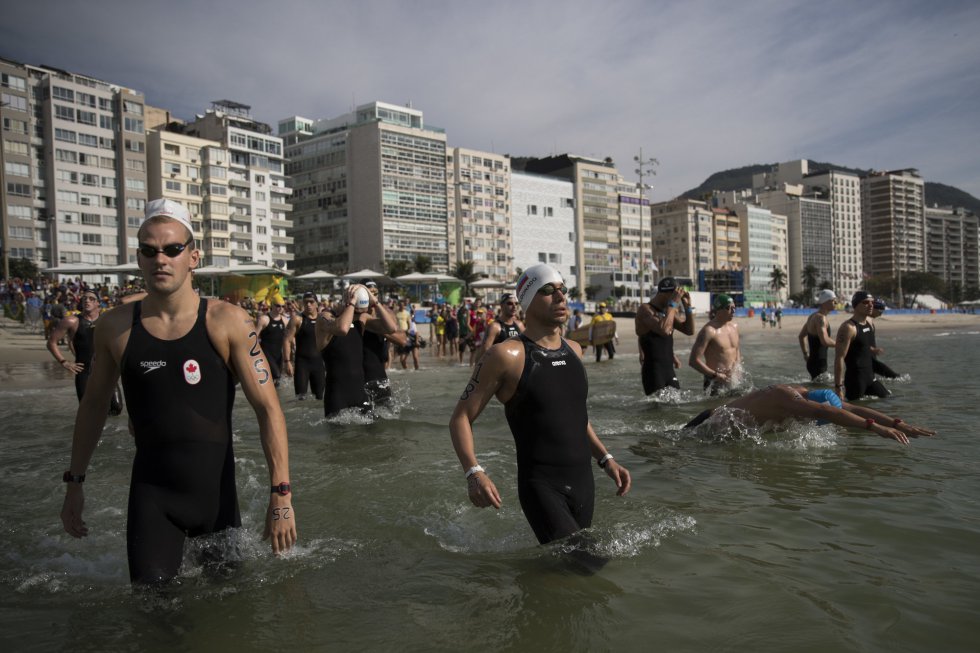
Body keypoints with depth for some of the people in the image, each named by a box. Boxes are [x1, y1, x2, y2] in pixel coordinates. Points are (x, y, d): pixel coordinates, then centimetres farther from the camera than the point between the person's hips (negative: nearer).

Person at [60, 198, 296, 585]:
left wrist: (281, 494, -17)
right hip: (150, 492, 1)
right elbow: (94, 404, 12)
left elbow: (268, 408, -12)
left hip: (216, 488, -1)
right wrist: (75, 481, 14)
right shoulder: (115, 327, -2)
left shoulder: (227, 322, -10)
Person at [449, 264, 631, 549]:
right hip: (541, 486, -7)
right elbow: (461, 418, -9)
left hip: (584, 483, 7)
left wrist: (605, 458, 16)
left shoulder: (574, 350, 11)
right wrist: (474, 473, -23)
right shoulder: (507, 355, -10)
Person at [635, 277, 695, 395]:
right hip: (653, 371, -8)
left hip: (669, 369, 8)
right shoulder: (645, 310, -11)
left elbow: (689, 330, 14)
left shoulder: (668, 311, 13)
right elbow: (663, 330, -28)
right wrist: (673, 304, -21)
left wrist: (687, 306, 4)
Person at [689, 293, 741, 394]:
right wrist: (715, 375, -20)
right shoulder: (709, 331, -15)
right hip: (715, 382, -7)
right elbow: (693, 361, -20)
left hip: (732, 380, 7)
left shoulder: (734, 327, 9)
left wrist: (737, 366, 7)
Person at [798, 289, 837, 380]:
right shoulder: (820, 318, -17)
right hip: (818, 363, -10)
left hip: (812, 361, 10)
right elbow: (825, 341, -29)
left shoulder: (813, 316, 13)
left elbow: (801, 336, 23)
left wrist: (806, 353, 23)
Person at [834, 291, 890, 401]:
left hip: (870, 378, 8)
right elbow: (839, 358, -21)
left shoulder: (869, 323, 10)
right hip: (854, 380, -8)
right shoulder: (848, 327, -16)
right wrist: (838, 387, -24)